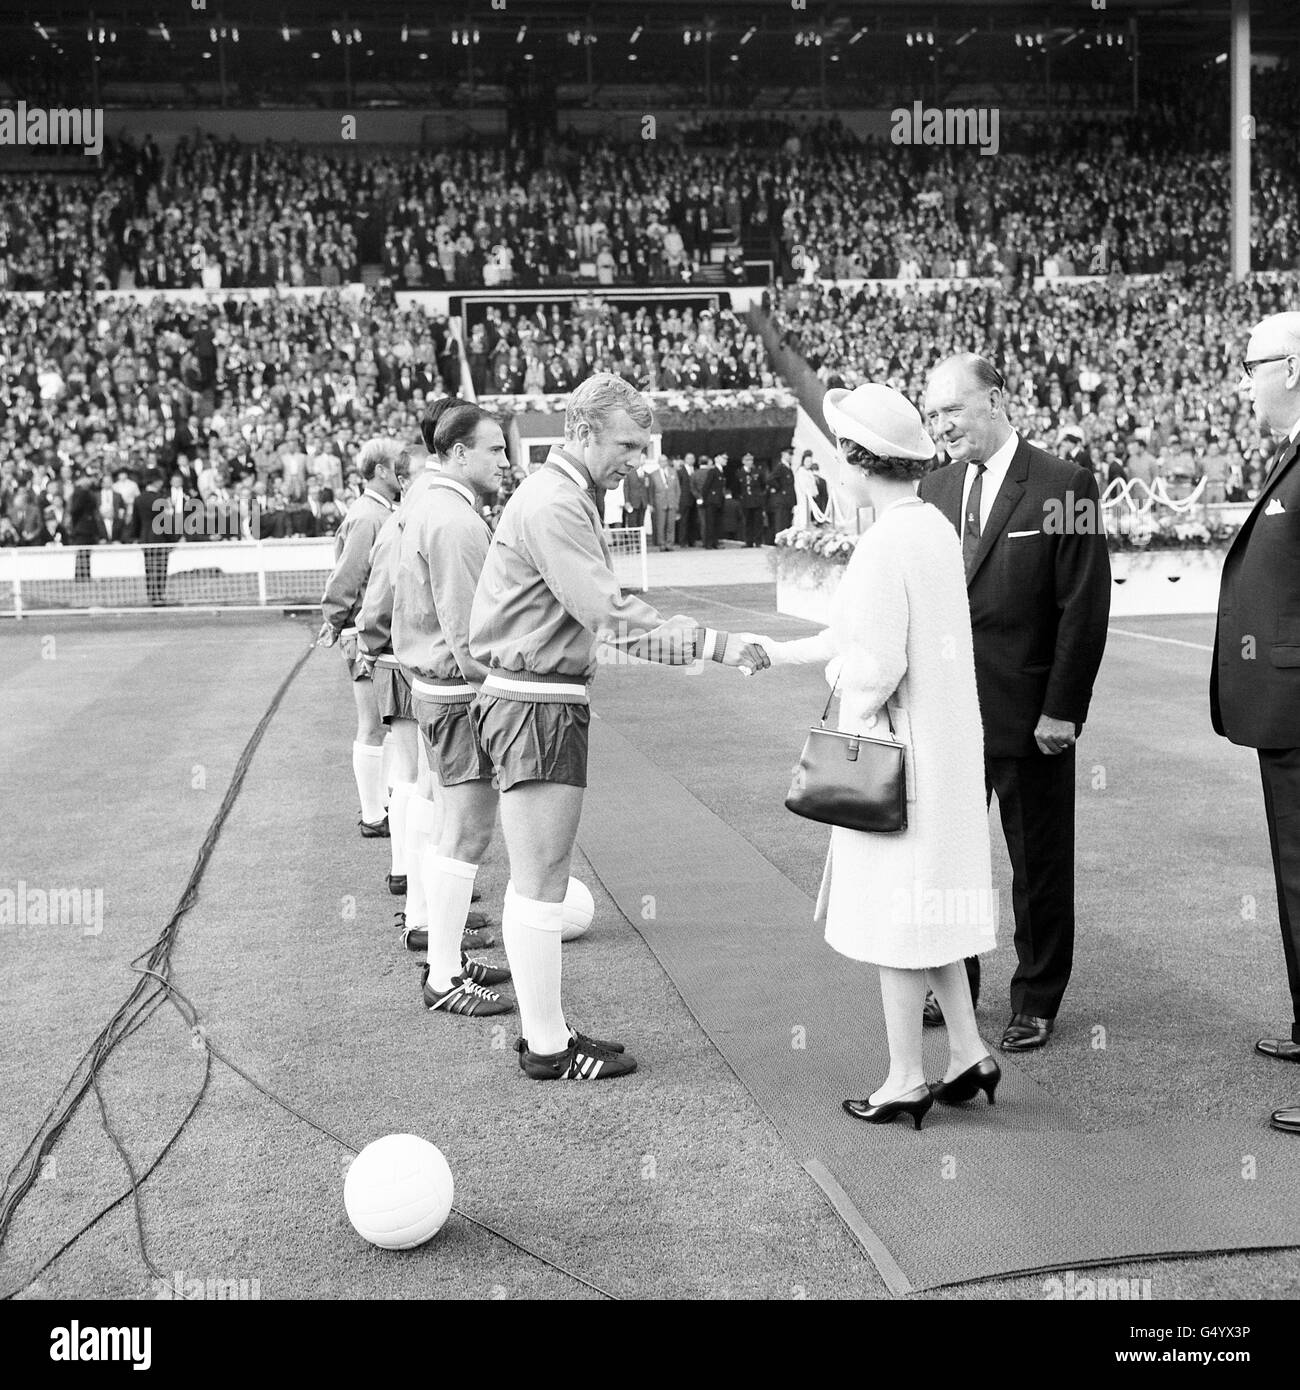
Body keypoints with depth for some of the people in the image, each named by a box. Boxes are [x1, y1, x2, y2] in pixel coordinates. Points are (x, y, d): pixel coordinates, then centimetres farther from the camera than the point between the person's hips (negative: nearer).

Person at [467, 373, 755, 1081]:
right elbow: (615, 617, -24)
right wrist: (715, 644, -24)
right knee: (541, 882, -4)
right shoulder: (554, 505, -17)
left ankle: (545, 1028, 23)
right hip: (534, 705, -11)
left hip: (550, 699, 11)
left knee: (535, 880, 14)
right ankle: (548, 1048, 4)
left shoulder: (566, 497, 17)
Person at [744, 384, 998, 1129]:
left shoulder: (886, 545, -20)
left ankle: (906, 1080, 15)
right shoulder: (936, 528, 8)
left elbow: (877, 665, -23)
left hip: (896, 746, -9)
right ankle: (970, 1052, 26)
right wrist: (782, 653, 23)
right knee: (929, 902, 20)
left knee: (896, 919, 3)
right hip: (945, 743, 9)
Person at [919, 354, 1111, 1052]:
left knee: (1039, 865, 9)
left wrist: (1062, 709, -13)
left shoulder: (1064, 486, -8)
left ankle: (1036, 1001, 24)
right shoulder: (934, 488, 8)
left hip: (1030, 715, -4)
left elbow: (1084, 607, -10)